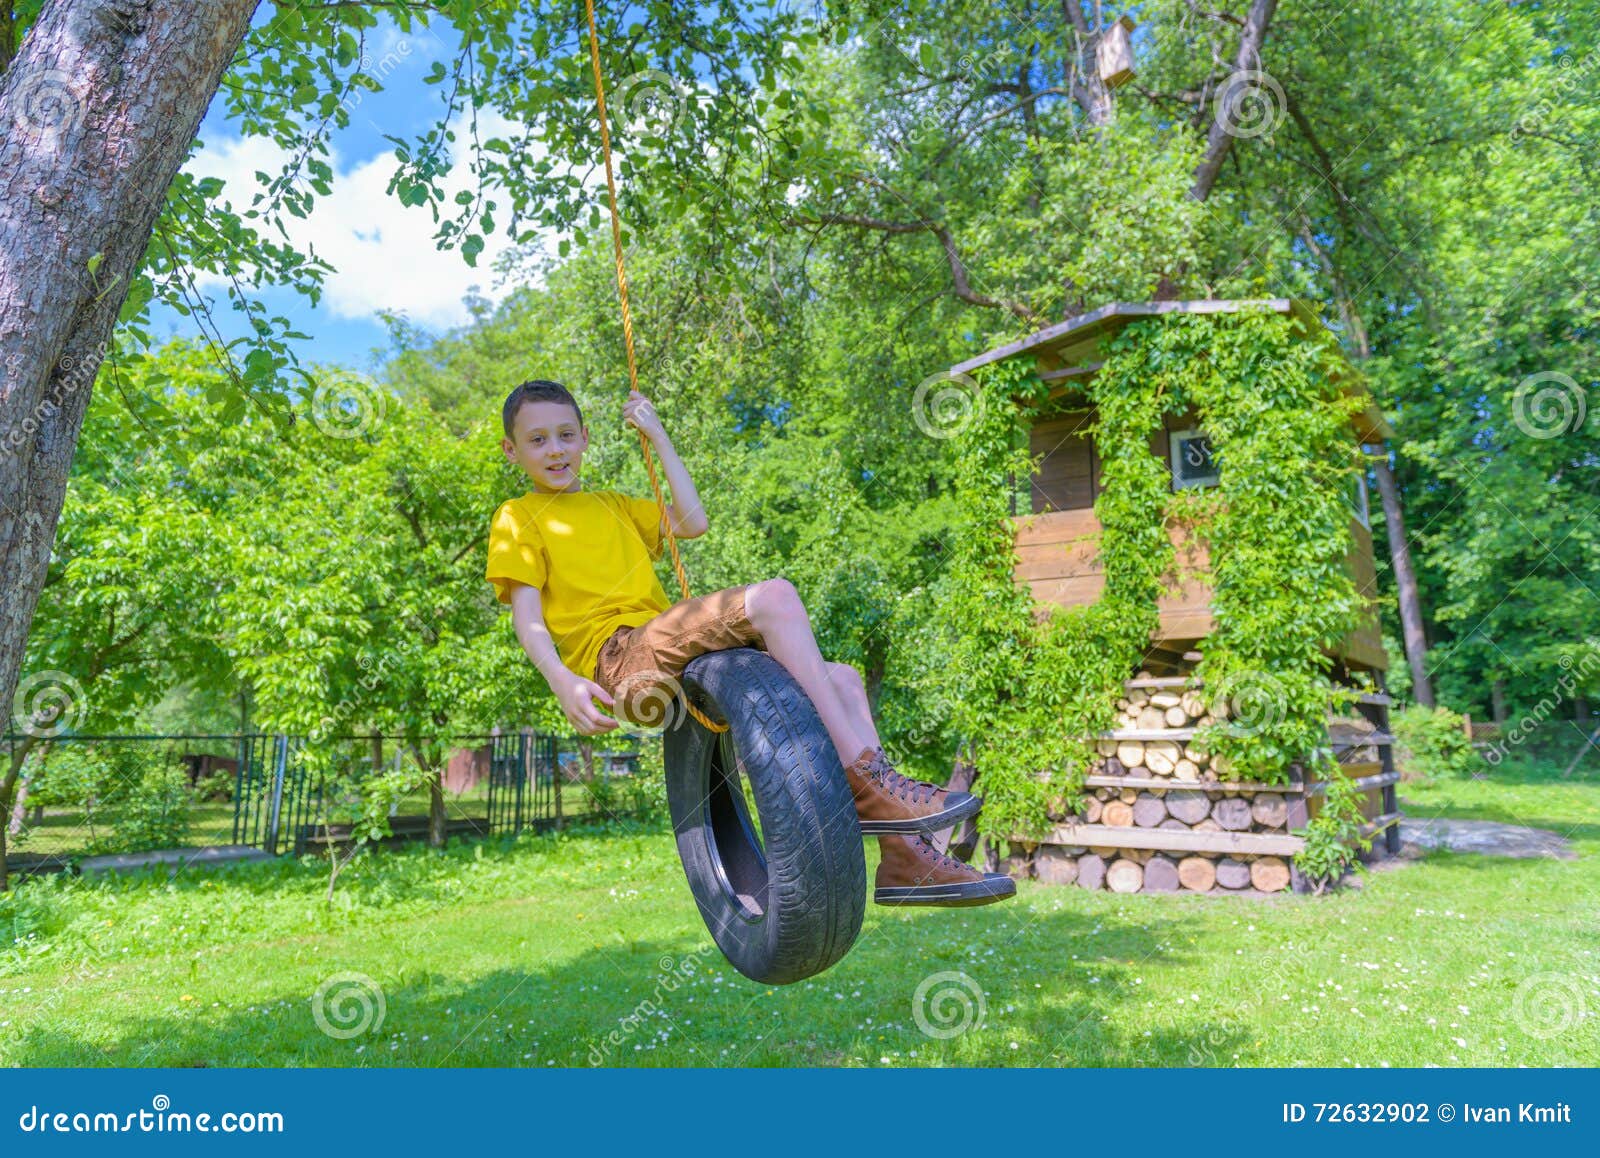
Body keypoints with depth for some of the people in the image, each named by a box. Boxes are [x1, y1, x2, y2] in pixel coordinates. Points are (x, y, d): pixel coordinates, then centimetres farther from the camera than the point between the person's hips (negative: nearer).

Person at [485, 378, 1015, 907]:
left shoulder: (613, 505, 31)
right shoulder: (517, 517, 10)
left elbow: (693, 522, 20)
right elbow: (527, 617, -3)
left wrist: (658, 436, 22)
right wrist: (564, 682, -21)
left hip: (668, 655, 8)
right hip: (617, 656, -8)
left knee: (842, 679, -2)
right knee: (772, 594, -27)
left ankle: (904, 857, -5)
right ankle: (864, 782, -28)